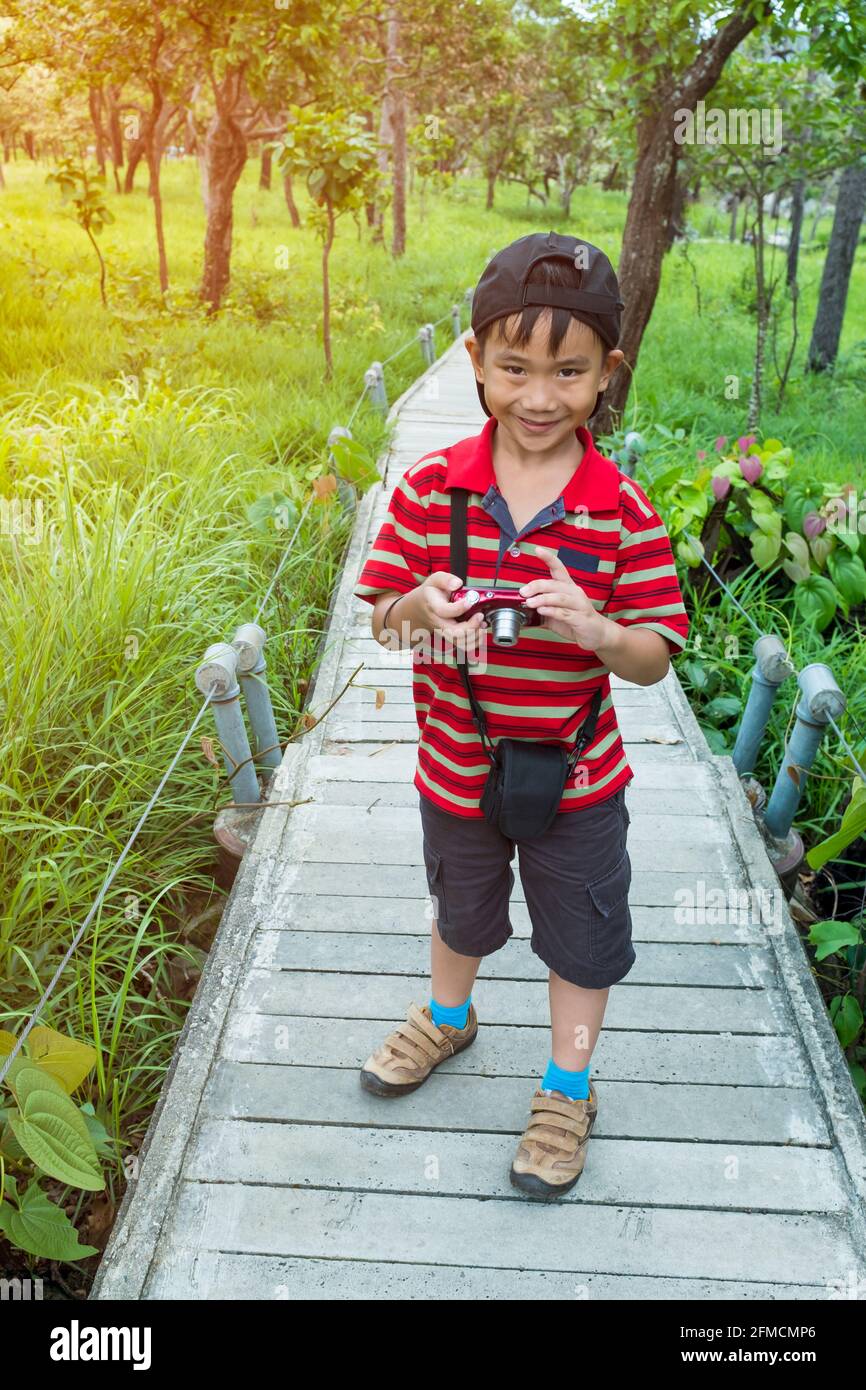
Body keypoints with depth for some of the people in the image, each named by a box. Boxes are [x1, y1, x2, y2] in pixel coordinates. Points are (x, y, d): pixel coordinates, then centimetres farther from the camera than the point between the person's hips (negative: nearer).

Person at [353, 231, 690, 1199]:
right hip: (456, 768, 2)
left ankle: (567, 1091, 42)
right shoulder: (430, 485, -12)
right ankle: (447, 1018, 58)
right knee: (460, 911, 28)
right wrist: (422, 607, -29)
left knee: (581, 940, 17)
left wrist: (593, 629, -34)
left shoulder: (623, 509, -15)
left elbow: (654, 658, -13)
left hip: (576, 781, -1)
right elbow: (381, 617, -6)